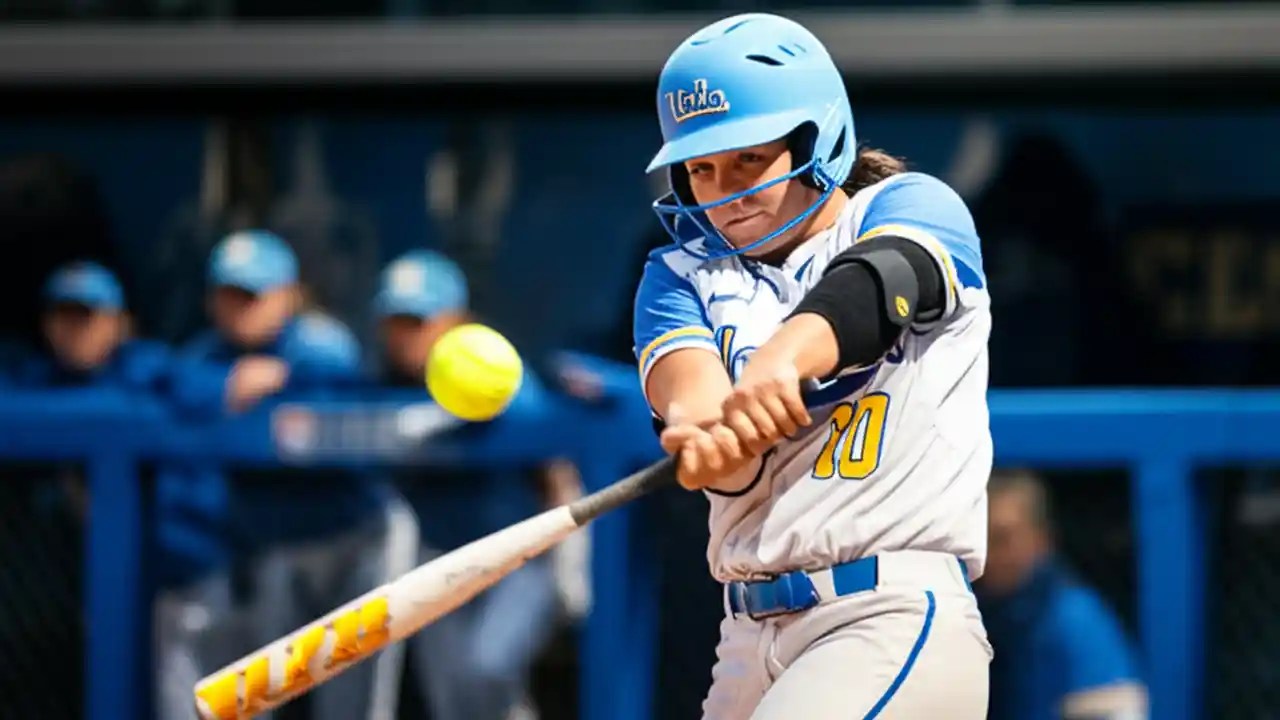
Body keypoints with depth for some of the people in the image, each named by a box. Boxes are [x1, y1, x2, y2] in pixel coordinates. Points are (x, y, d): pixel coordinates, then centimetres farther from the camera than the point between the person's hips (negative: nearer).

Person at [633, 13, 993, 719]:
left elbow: (880, 283, -19)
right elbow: (688, 392, -7)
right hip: (750, 645, 6)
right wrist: (706, 435, -33)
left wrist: (787, 354, -42)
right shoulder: (683, 275, 15)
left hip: (900, 620, -6)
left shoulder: (915, 208, 5)